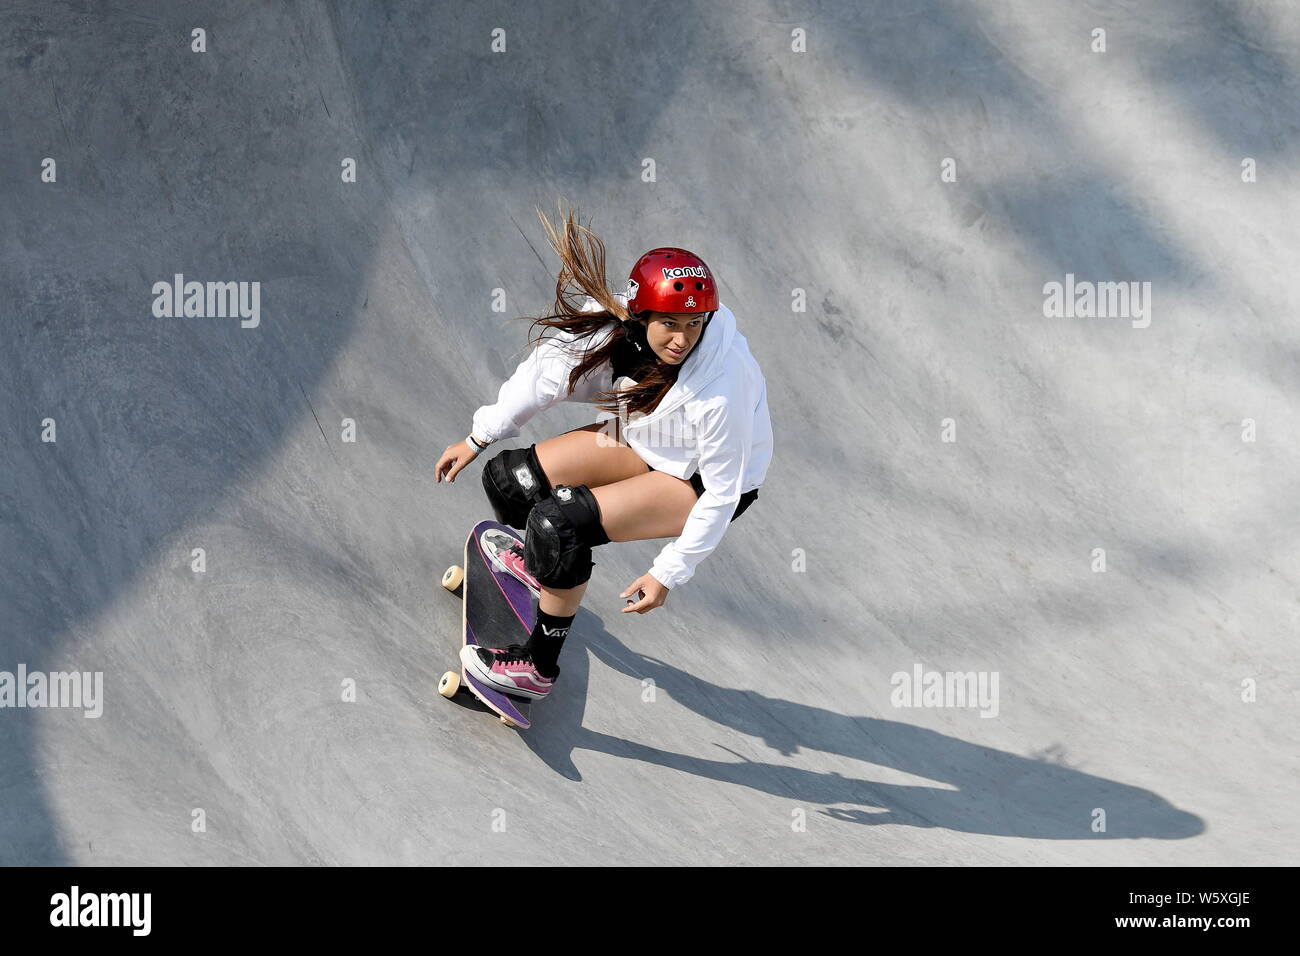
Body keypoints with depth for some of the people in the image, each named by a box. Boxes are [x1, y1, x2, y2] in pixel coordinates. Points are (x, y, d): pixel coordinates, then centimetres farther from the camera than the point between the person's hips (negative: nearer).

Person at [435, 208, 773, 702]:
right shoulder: (614, 323, -23)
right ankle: (539, 564, 33)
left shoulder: (720, 388, -37)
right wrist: (478, 439, 2)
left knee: (560, 523, -24)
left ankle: (539, 669, -5)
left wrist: (670, 573, -18)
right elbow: (545, 373, -6)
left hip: (701, 480, -6)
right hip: (644, 441, 6)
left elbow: (723, 493, -25)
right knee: (508, 479, -1)